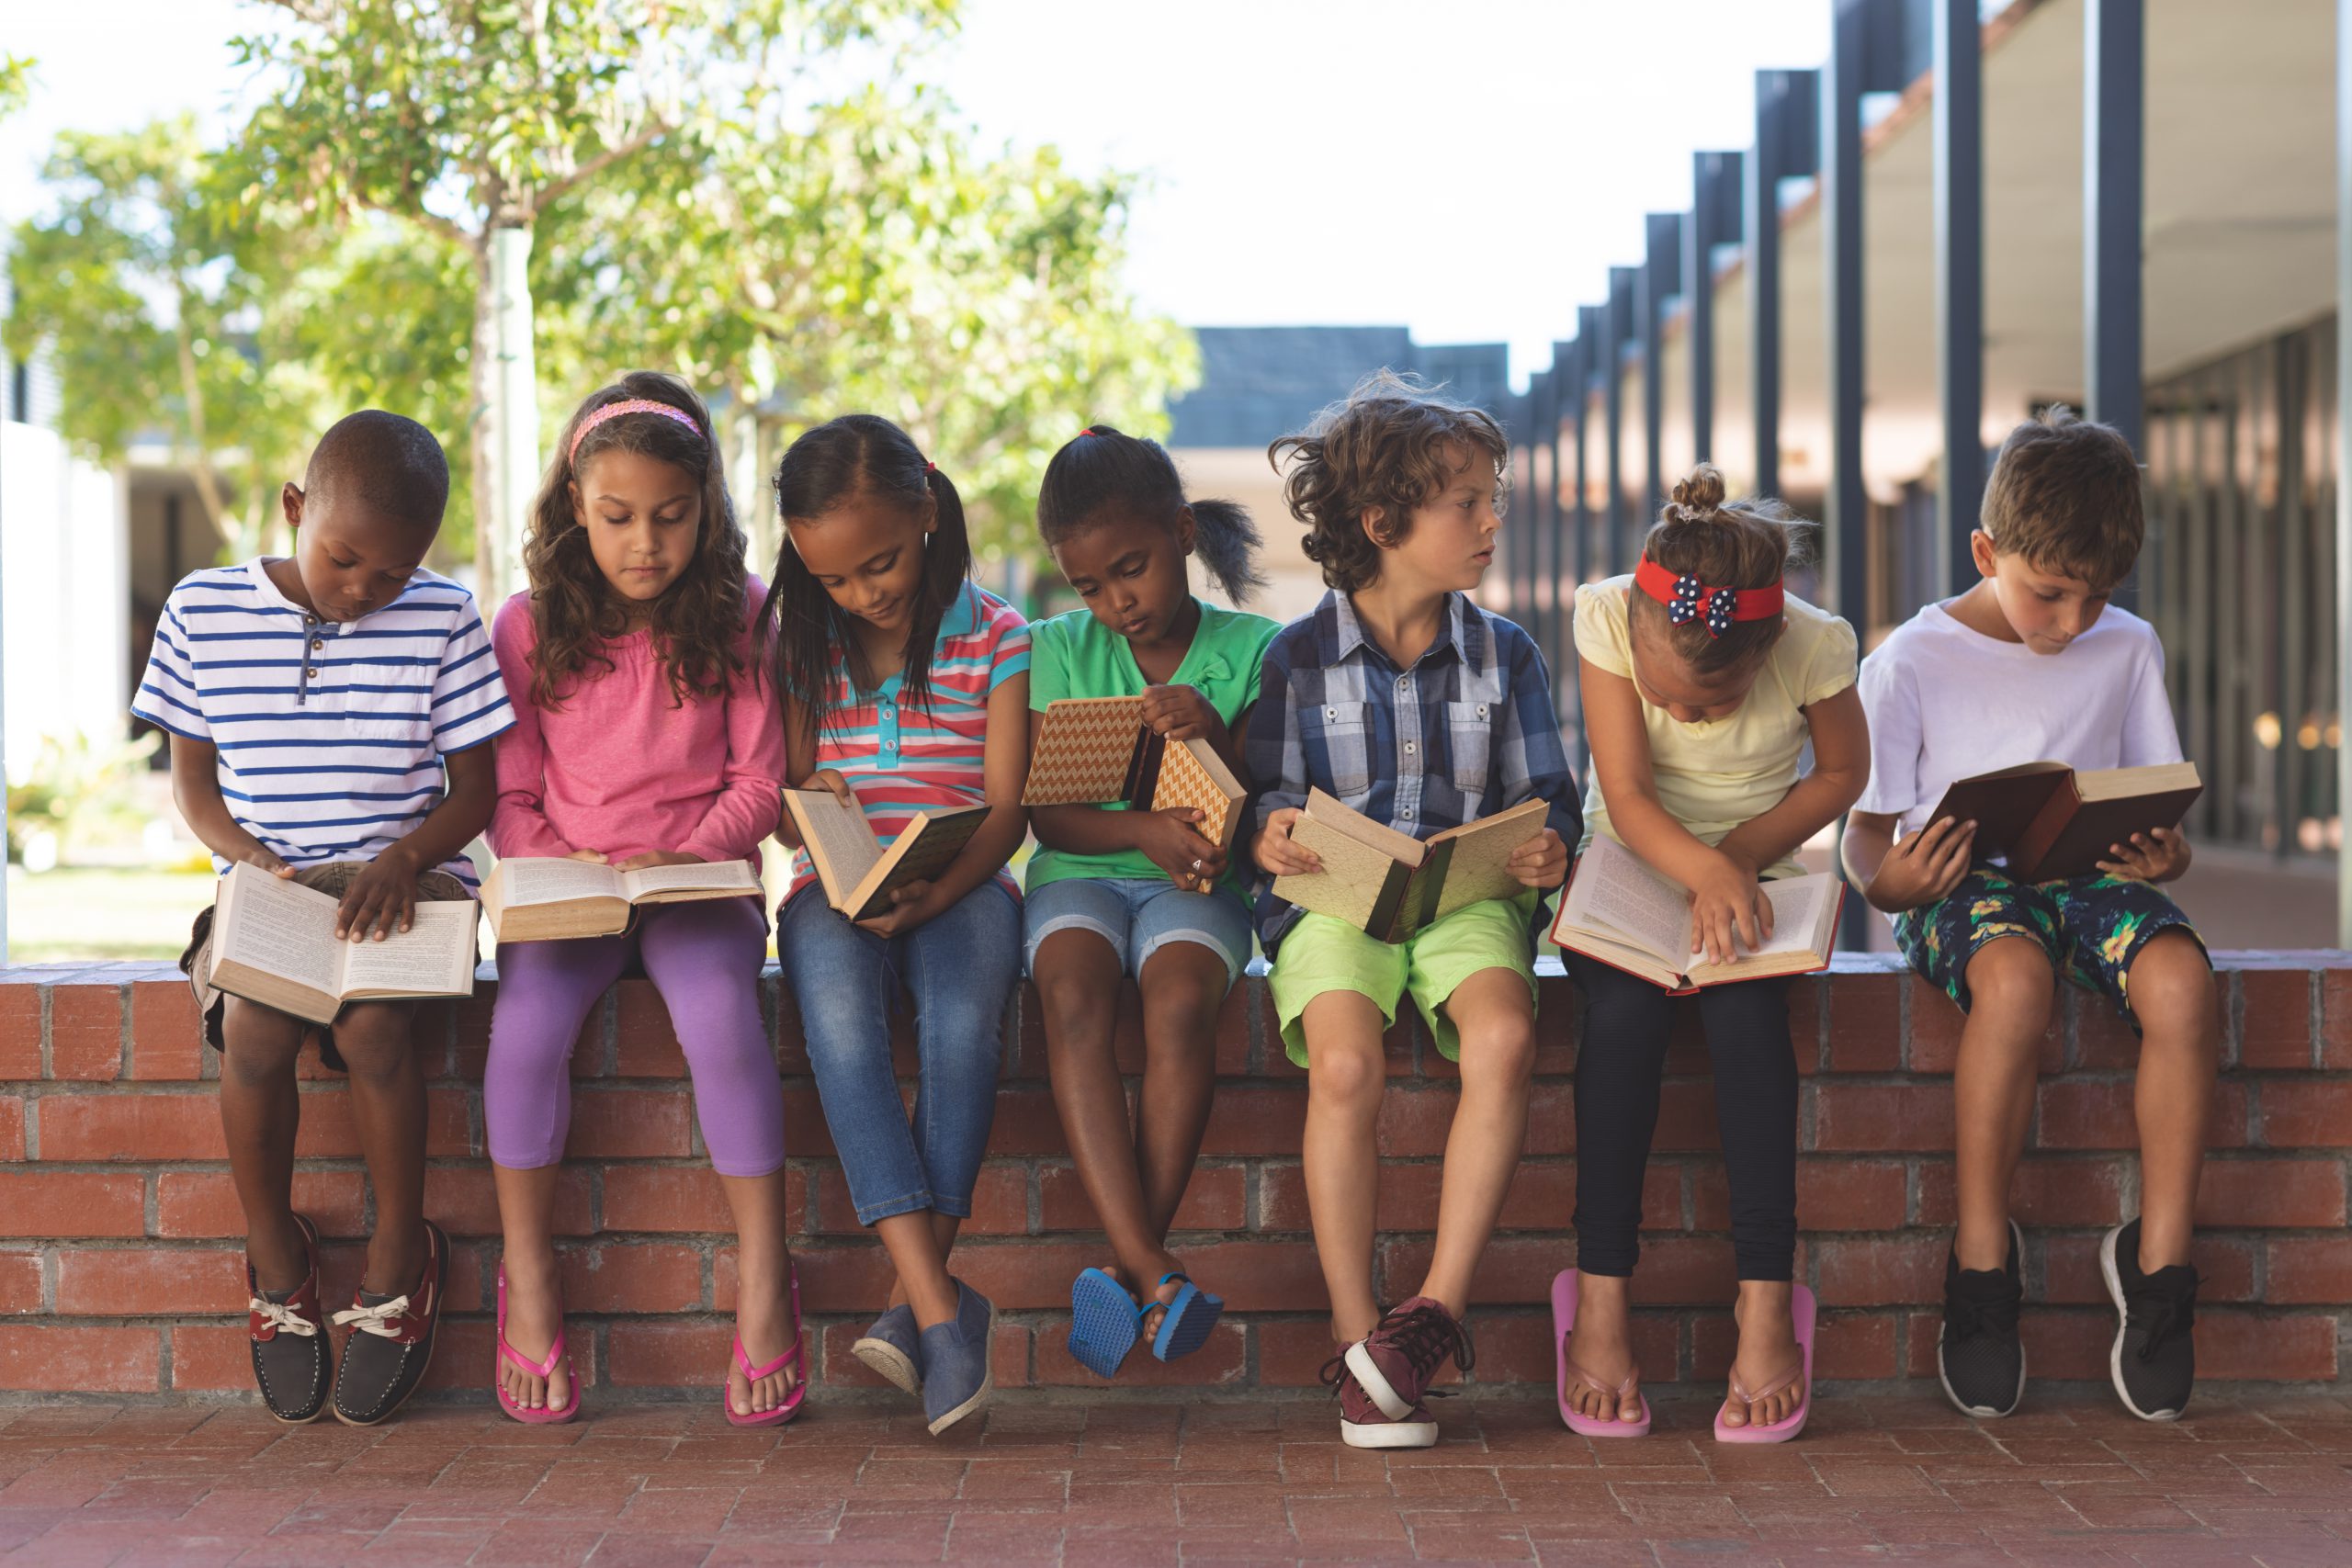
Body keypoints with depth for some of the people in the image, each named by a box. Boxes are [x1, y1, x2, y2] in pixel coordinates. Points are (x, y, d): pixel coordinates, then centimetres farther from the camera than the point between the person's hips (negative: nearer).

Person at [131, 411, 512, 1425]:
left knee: (371, 1023, -31)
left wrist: (403, 860, -16)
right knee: (255, 1030, -29)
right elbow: (191, 777, 8)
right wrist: (258, 861, -10)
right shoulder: (204, 610, 3)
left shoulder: (442, 619, 0)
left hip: (405, 882, -1)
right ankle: (276, 1261, -3)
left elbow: (475, 787, 3)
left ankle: (401, 1257, -5)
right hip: (266, 886, 1)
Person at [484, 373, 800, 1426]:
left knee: (721, 1014, -33)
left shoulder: (739, 619, 3)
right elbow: (509, 796, 9)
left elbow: (759, 780, 4)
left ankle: (763, 1281, -22)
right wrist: (555, 870, -10)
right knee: (526, 1021, -29)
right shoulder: (527, 628, 5)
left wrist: (688, 854, -13)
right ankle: (527, 1281, -13)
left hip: (701, 879, -1)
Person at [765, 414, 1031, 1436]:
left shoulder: (995, 639, 3)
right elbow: (784, 792, 14)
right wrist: (804, 808, -12)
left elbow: (1006, 811, -3)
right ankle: (941, 1311, -41)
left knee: (963, 1015, -35)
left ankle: (912, 1298, -33)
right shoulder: (800, 642, 12)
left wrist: (933, 893, -21)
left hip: (960, 886, -1)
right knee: (837, 1008, -33)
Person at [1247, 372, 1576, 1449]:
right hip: (1334, 901, -2)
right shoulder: (1297, 658, 6)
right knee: (1345, 1065, -31)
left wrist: (1548, 850, -9)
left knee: (1502, 1037, -31)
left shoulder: (1504, 655, 13)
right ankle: (1357, 1342, -21)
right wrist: (1269, 838, -16)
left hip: (1467, 898, 2)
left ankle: (1440, 1307, -24)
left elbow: (1543, 798, 14)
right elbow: (1272, 797, 8)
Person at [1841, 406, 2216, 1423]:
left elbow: (2161, 807, 14)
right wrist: (1885, 878, -23)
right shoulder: (1912, 662, 1)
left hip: (2089, 877, 3)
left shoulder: (2127, 651, 11)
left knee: (2180, 978, -32)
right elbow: (1865, 828, 1)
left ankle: (2159, 1261, -18)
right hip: (1959, 884, -3)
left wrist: (2165, 855, -11)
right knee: (2014, 975, -39)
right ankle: (1982, 1260, -23)